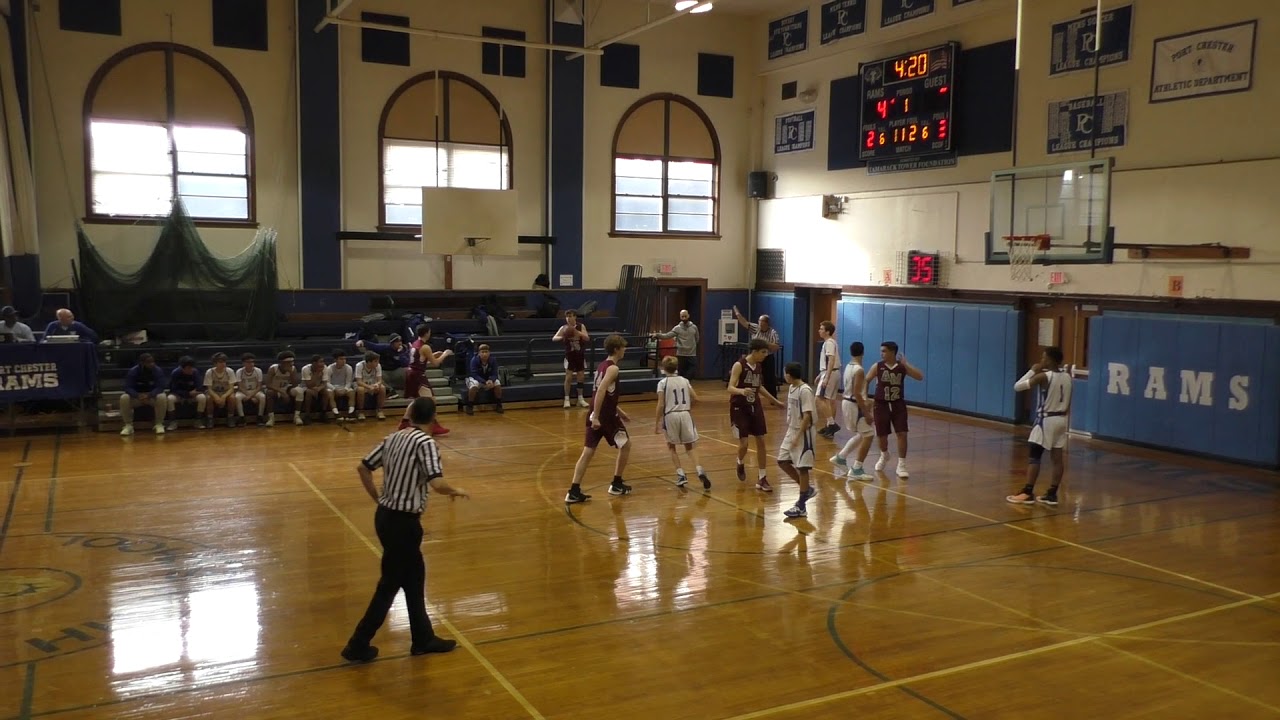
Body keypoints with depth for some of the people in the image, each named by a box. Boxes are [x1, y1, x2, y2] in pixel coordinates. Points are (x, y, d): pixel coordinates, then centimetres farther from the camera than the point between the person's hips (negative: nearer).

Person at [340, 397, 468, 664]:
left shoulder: (393, 438, 5)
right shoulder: (425, 442, -17)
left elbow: (363, 468, 10)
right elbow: (437, 484, -26)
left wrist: (378, 499, 19)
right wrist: (456, 491, -6)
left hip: (385, 516, 8)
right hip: (403, 521, -8)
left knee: (414, 576, 19)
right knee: (390, 584, 6)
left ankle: (423, 638, 30)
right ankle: (358, 646, 15)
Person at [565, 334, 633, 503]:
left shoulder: (602, 365, 17)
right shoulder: (613, 368, -12)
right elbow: (601, 391, -24)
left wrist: (619, 412, 29)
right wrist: (596, 417, -27)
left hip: (596, 415, 8)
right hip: (605, 416, -8)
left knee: (588, 452, 4)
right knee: (625, 445, 12)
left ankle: (574, 492, -2)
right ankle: (616, 484, 19)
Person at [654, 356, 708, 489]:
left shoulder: (663, 383, -4)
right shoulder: (684, 380, 9)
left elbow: (661, 405, -9)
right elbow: (695, 398, 7)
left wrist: (656, 423, -3)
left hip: (671, 416, -3)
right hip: (685, 415, 3)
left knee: (671, 446, 17)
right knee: (690, 446, 11)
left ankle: (681, 475, 7)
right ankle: (700, 471, -12)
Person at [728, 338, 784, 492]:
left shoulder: (759, 366, 5)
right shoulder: (739, 365, -16)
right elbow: (730, 388, -22)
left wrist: (775, 400, 27)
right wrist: (742, 391, -44)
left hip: (755, 407, 6)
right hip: (739, 408, -6)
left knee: (761, 441, 2)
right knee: (744, 443, -8)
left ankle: (762, 479, 8)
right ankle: (740, 464, 28)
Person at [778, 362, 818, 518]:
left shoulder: (805, 390, -20)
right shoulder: (791, 388, 8)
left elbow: (807, 416, -23)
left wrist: (798, 436, -24)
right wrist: (790, 432, 17)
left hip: (803, 433, -9)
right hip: (791, 431, 9)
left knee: (802, 467, -3)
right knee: (782, 462, 11)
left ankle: (801, 506, 5)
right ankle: (807, 488, 24)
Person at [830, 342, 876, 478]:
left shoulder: (848, 367, 8)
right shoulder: (859, 370, -20)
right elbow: (857, 394, -24)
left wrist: (865, 402, 25)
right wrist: (866, 413, -21)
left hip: (847, 403, 9)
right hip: (854, 405, -9)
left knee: (861, 434, 23)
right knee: (868, 435, -2)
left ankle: (841, 457, 28)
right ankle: (856, 469, -1)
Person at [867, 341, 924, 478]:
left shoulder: (902, 367, -5)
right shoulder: (877, 367, -6)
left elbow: (920, 377, -16)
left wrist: (906, 364, -22)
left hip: (898, 405, 0)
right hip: (881, 405, 0)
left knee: (902, 434, -10)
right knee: (882, 436, 8)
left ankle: (901, 465, -2)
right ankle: (884, 456, 40)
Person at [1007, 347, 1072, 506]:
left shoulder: (1043, 376, -16)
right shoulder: (1067, 376, 6)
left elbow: (1017, 386, -12)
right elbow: (1068, 404, 12)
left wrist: (1032, 371, -3)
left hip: (1046, 420, -7)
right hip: (1061, 419, 7)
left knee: (1034, 456, -4)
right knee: (1057, 458, 7)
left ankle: (1028, 493, -8)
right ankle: (1052, 494, 11)